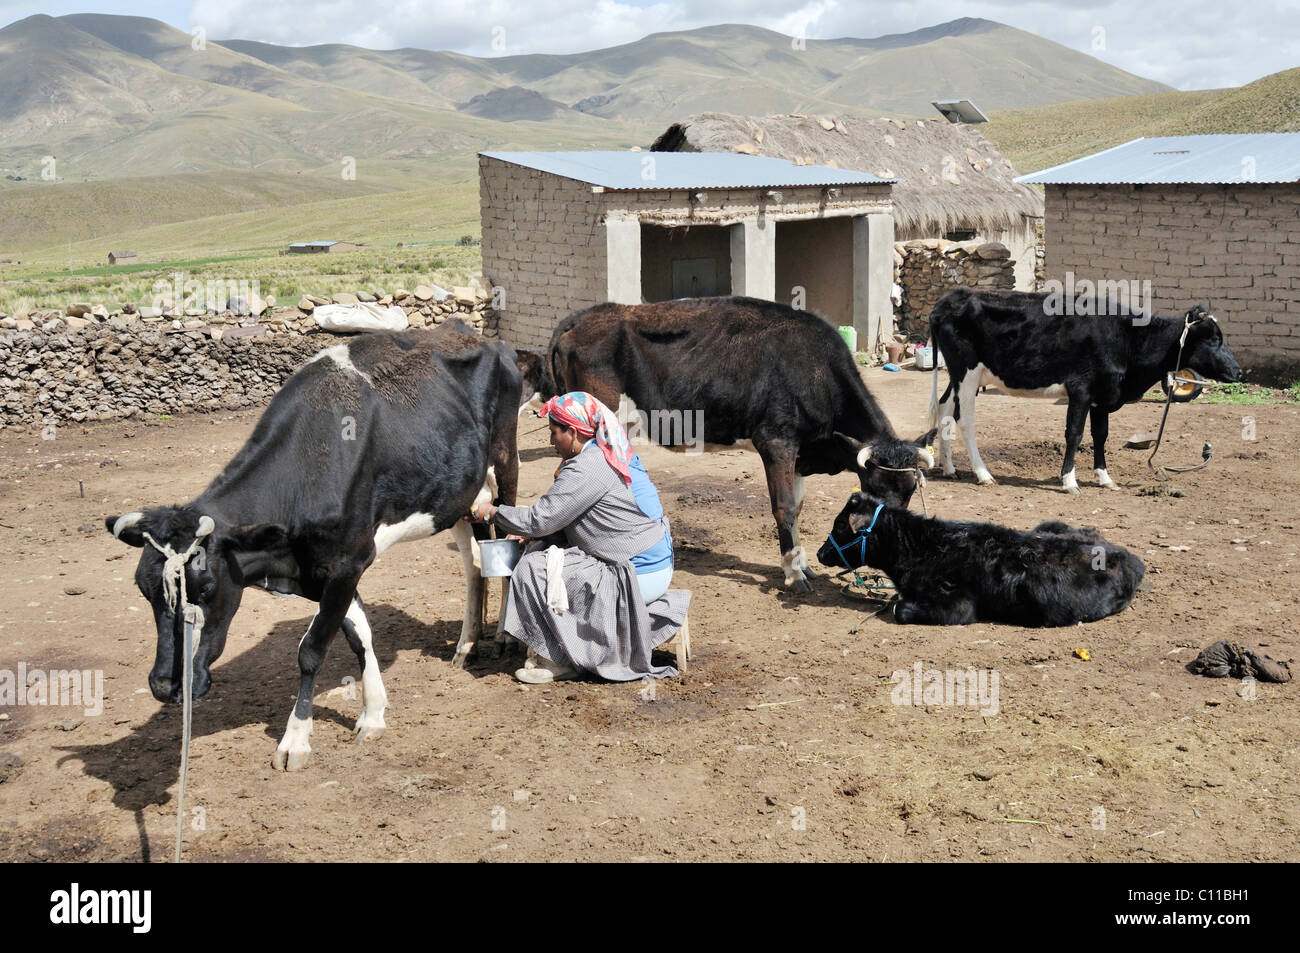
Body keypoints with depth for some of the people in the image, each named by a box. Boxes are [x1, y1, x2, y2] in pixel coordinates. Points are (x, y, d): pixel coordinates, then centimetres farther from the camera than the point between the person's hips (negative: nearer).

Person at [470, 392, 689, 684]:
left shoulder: (586, 470, -20)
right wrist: (529, 533, 10)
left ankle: (560, 661, 3)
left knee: (533, 569, -9)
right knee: (541, 547, 13)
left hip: (639, 579, -10)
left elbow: (540, 519, -15)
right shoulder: (612, 454, 11)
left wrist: (492, 513, 0)